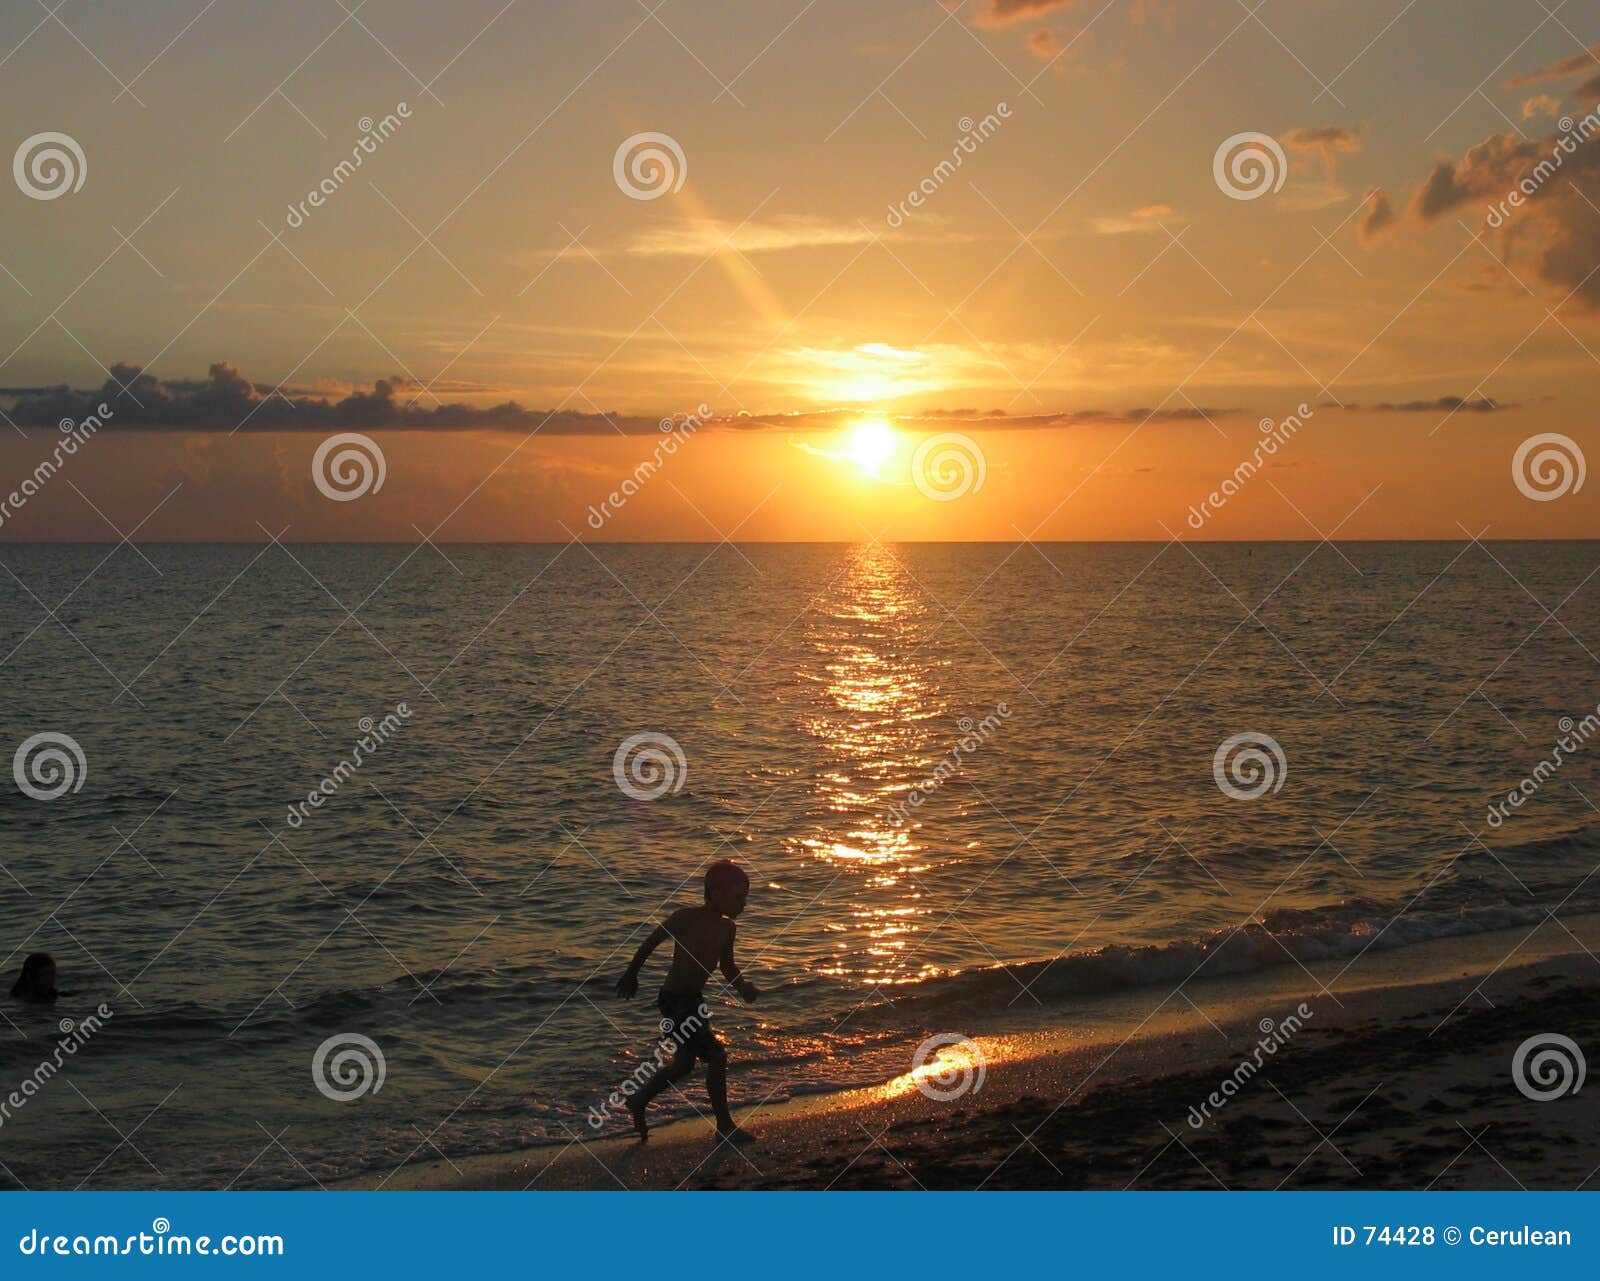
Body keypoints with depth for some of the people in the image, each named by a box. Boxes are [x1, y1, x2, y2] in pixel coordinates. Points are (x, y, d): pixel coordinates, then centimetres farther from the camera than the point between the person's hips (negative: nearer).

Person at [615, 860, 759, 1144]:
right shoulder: (686, 918, -19)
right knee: (716, 1056, -9)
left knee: (685, 1063, 20)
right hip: (674, 1002, -9)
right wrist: (631, 975, 3)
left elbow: (727, 966, 17)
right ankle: (725, 1125, 4)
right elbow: (651, 941, -7)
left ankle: (638, 1102, 39)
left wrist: (743, 986, -1)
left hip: (694, 1000, 9)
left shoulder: (727, 928, 3)